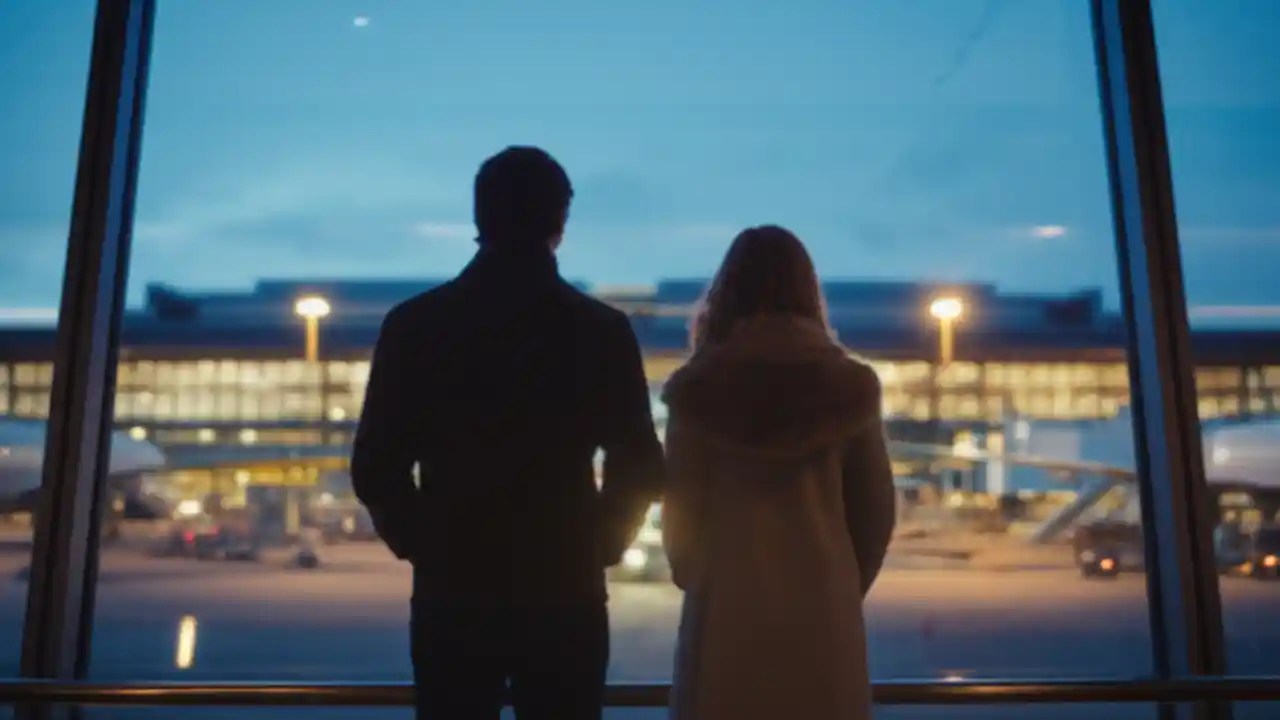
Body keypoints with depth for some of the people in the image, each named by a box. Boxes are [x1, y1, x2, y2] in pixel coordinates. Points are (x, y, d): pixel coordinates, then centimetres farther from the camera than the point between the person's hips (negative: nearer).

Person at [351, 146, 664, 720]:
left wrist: (420, 544, 12)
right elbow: (640, 471, -4)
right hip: (565, 594, 0)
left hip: (452, 591, 1)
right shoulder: (602, 329, -5)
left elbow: (376, 469, -3)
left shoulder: (413, 323, -4)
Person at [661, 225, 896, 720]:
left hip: (725, 607, -1)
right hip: (823, 607, 1)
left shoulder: (697, 388, -4)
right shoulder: (850, 386, -1)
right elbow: (875, 509, 5)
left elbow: (680, 508, 0)